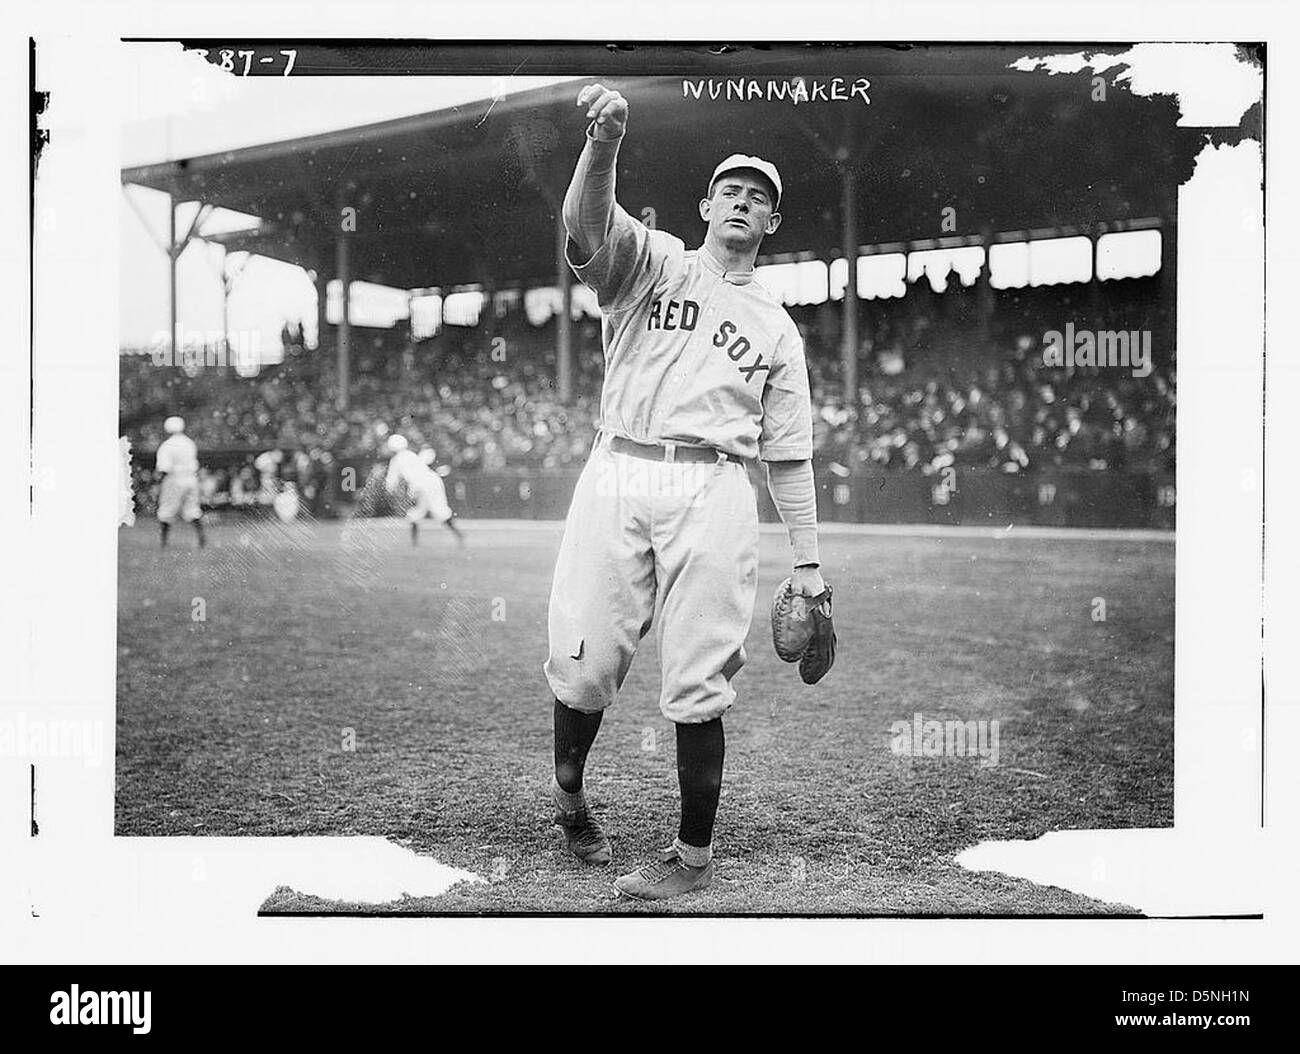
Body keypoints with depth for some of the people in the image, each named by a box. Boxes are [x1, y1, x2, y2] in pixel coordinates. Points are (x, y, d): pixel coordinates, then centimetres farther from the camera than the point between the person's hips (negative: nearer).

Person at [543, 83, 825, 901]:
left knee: (699, 682, -3)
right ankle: (569, 790, 25)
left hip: (713, 493, 1)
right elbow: (586, 221, -9)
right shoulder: (651, 263, 14)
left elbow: (789, 452, 17)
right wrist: (605, 142, -29)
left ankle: (695, 854, 10)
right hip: (616, 475, -1)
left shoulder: (778, 328, 19)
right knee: (585, 661, -4)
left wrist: (808, 558, 10)